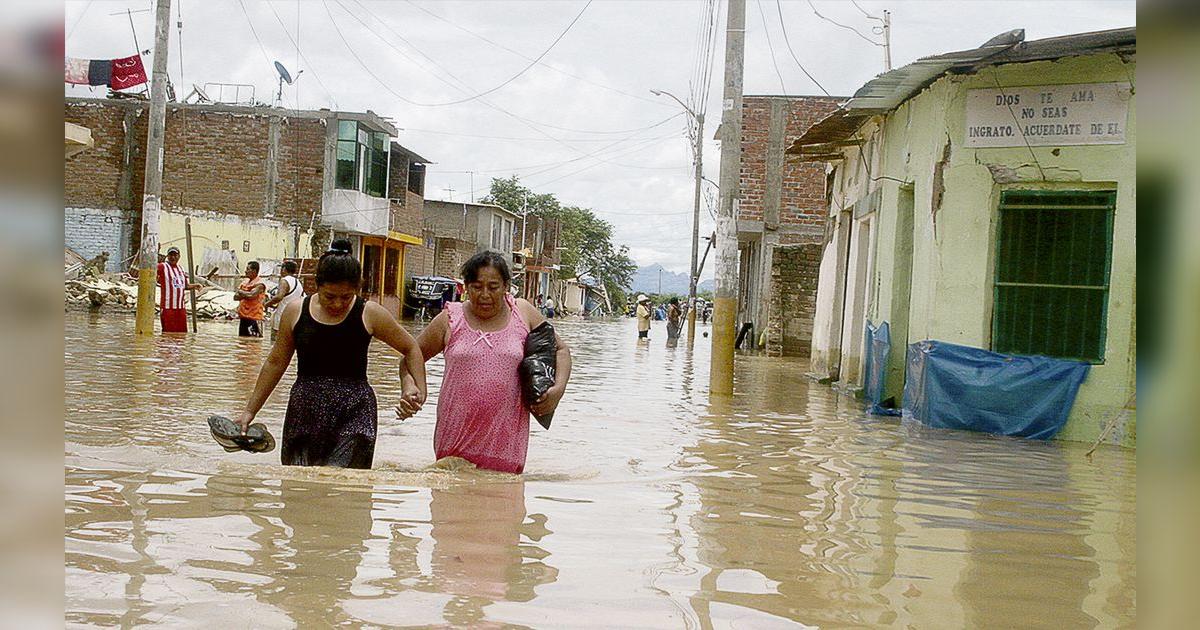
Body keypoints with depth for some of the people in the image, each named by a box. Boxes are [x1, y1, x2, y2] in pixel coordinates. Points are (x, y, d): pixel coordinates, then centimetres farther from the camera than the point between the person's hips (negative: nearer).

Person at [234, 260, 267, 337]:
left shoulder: (259, 284, -9)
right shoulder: (245, 282, 16)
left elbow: (251, 295, -24)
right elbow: (235, 296, 9)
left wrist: (241, 292, -5)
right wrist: (246, 295, -8)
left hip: (254, 318, -9)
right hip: (243, 317, 9)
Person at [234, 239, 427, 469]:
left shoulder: (370, 314, -3)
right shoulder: (296, 311, 2)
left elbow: (411, 348, 10)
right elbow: (275, 363, 14)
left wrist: (419, 389, -3)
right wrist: (250, 411, 16)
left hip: (355, 414, -3)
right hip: (304, 412, 3)